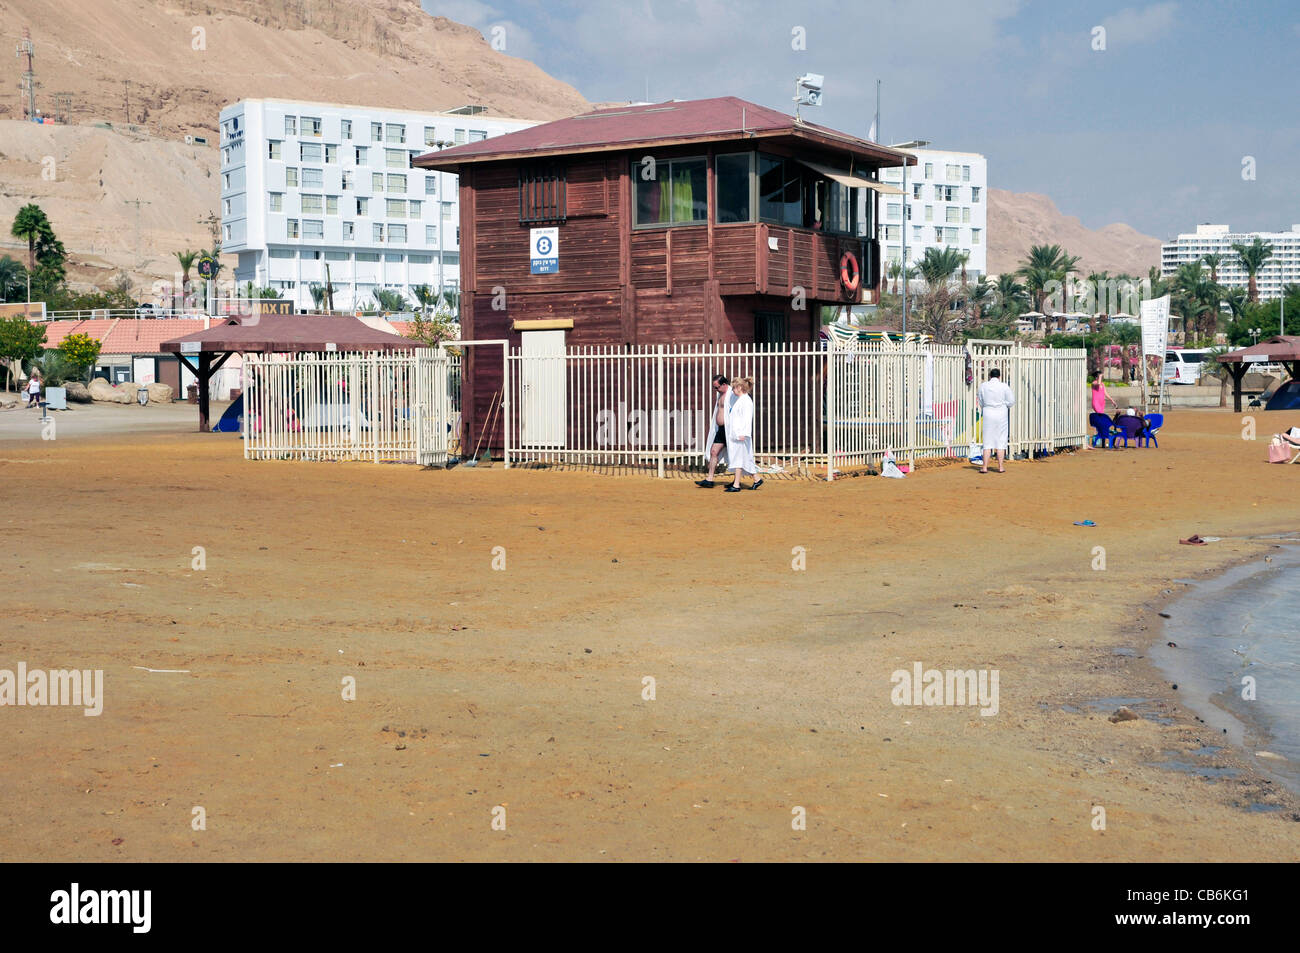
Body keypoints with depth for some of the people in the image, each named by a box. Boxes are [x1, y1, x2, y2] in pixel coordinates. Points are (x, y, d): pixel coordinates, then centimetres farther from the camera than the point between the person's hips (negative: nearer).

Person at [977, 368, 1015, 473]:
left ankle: (984, 467, 2)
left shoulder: (983, 386, 0)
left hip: (988, 414, 1)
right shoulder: (1004, 387, -6)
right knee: (1001, 440, 6)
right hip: (1001, 415, -1)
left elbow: (981, 402, 7)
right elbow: (1011, 402, -2)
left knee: (987, 441, 5)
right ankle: (1000, 467, 7)